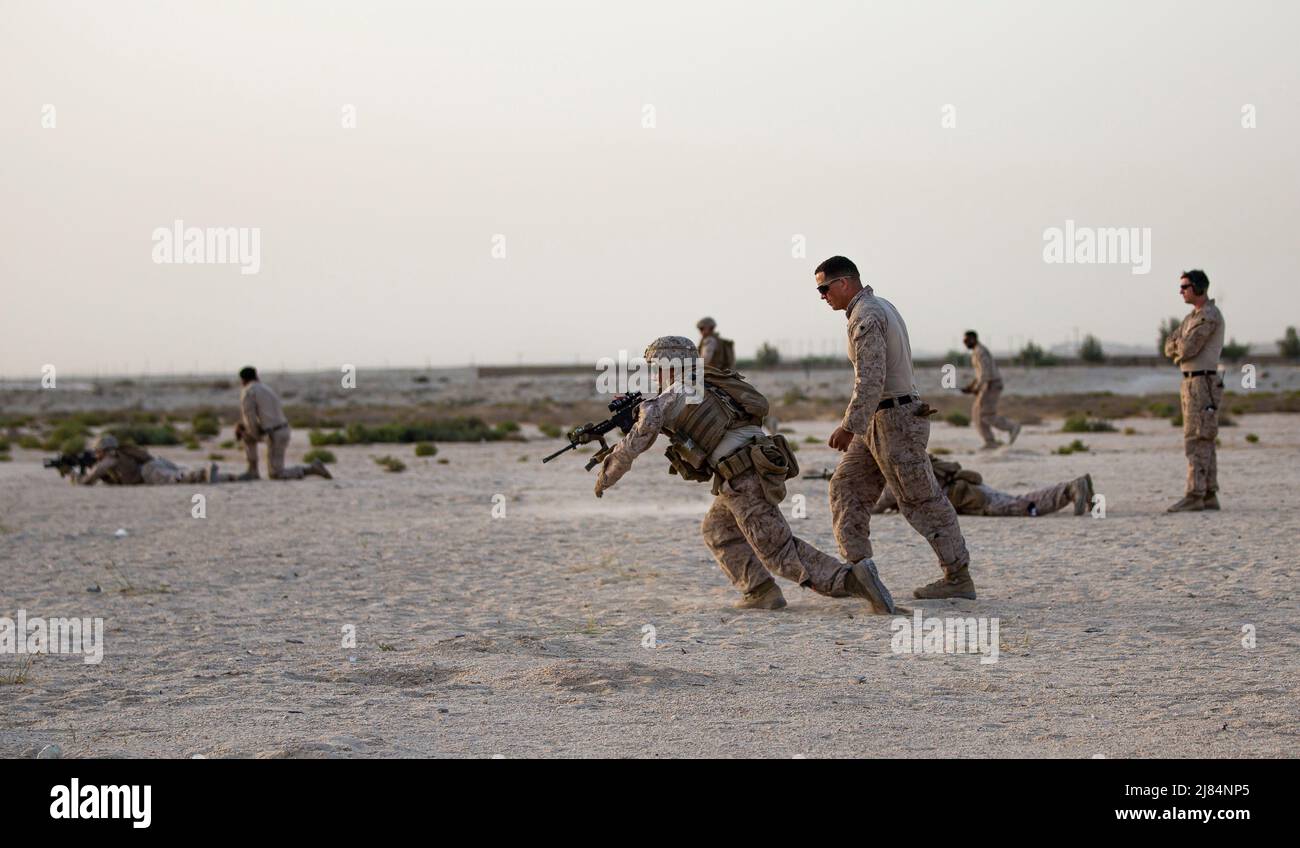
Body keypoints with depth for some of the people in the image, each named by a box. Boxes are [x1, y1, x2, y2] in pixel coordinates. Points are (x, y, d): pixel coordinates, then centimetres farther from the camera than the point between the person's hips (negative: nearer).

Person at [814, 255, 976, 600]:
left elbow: (870, 380, -26)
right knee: (847, 487, 7)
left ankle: (958, 578, 5)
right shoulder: (883, 307, 14)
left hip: (893, 420, -10)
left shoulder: (865, 317, -18)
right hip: (883, 420, 10)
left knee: (921, 500, -3)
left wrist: (849, 427, -25)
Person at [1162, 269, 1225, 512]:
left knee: (1196, 440, -11)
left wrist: (1178, 348, 2)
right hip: (1190, 384, 10)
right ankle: (1209, 496, 12)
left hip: (1202, 385, -10)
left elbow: (1186, 350, -20)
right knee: (1203, 442, 9)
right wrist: (1183, 348, -9)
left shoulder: (1210, 315, -15)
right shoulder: (1192, 317, 19)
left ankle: (1194, 497, -13)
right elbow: (1170, 348, 12)